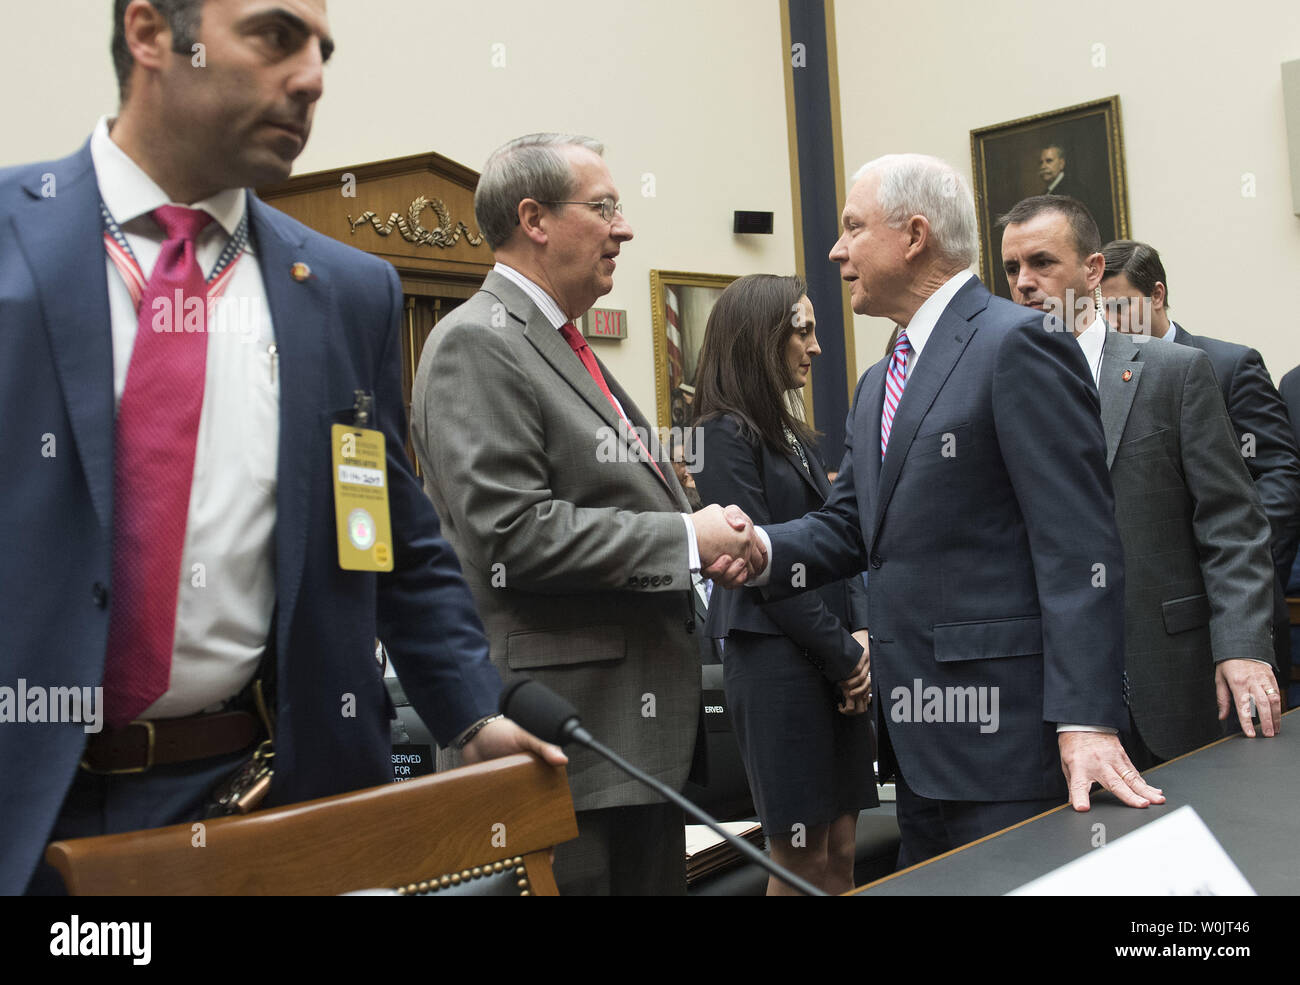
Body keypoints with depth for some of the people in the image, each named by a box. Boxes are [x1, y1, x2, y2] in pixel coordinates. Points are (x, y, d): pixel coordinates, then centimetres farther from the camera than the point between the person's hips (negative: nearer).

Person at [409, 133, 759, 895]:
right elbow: (514, 531, -23)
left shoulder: (569, 348, 18)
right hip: (566, 734, -10)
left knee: (657, 876, 15)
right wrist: (687, 539, -15)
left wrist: (715, 540, 4)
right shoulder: (477, 344, -12)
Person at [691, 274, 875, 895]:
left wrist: (860, 634, -2)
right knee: (803, 861, 0)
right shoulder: (726, 435, -9)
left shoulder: (795, 436, 16)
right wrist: (844, 654, -10)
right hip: (775, 658, -8)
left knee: (840, 851, 10)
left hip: (834, 664, 8)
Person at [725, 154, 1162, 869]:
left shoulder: (1016, 346, -11)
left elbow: (1078, 549, -17)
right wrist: (763, 548, -7)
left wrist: (1086, 722, -22)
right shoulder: (878, 384, 18)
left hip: (1002, 726, -8)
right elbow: (848, 526, 15)